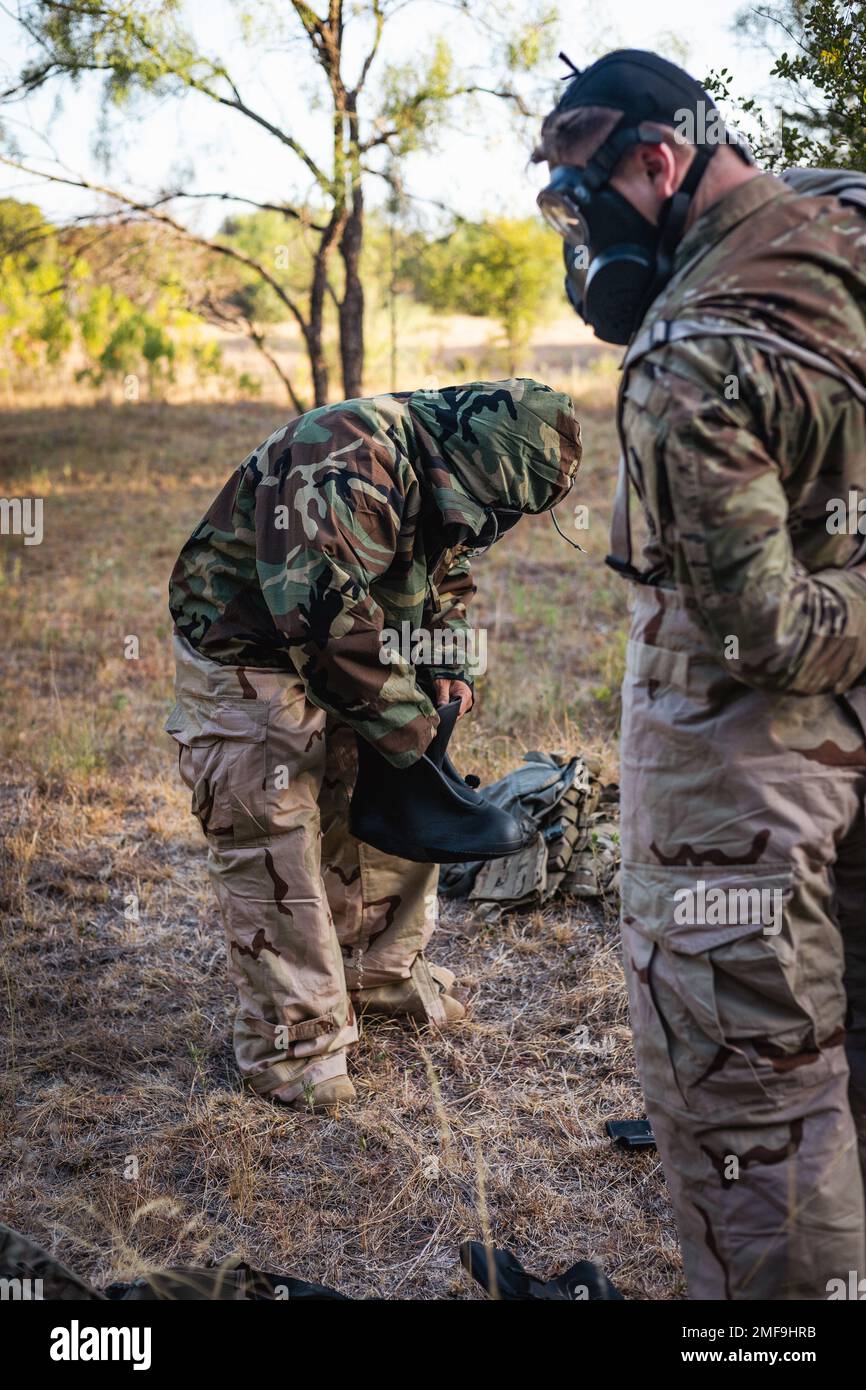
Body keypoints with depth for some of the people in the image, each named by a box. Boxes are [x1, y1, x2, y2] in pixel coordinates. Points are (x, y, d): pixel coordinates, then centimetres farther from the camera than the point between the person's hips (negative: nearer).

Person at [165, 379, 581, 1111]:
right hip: (246, 661, -9)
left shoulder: (440, 473, 0)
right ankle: (291, 1044, 9)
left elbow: (448, 577, 17)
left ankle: (385, 974, 34)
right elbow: (325, 611, -39)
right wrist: (404, 721, -28)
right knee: (276, 850, -5)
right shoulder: (348, 461, -31)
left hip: (348, 660, 9)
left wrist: (447, 667, -1)